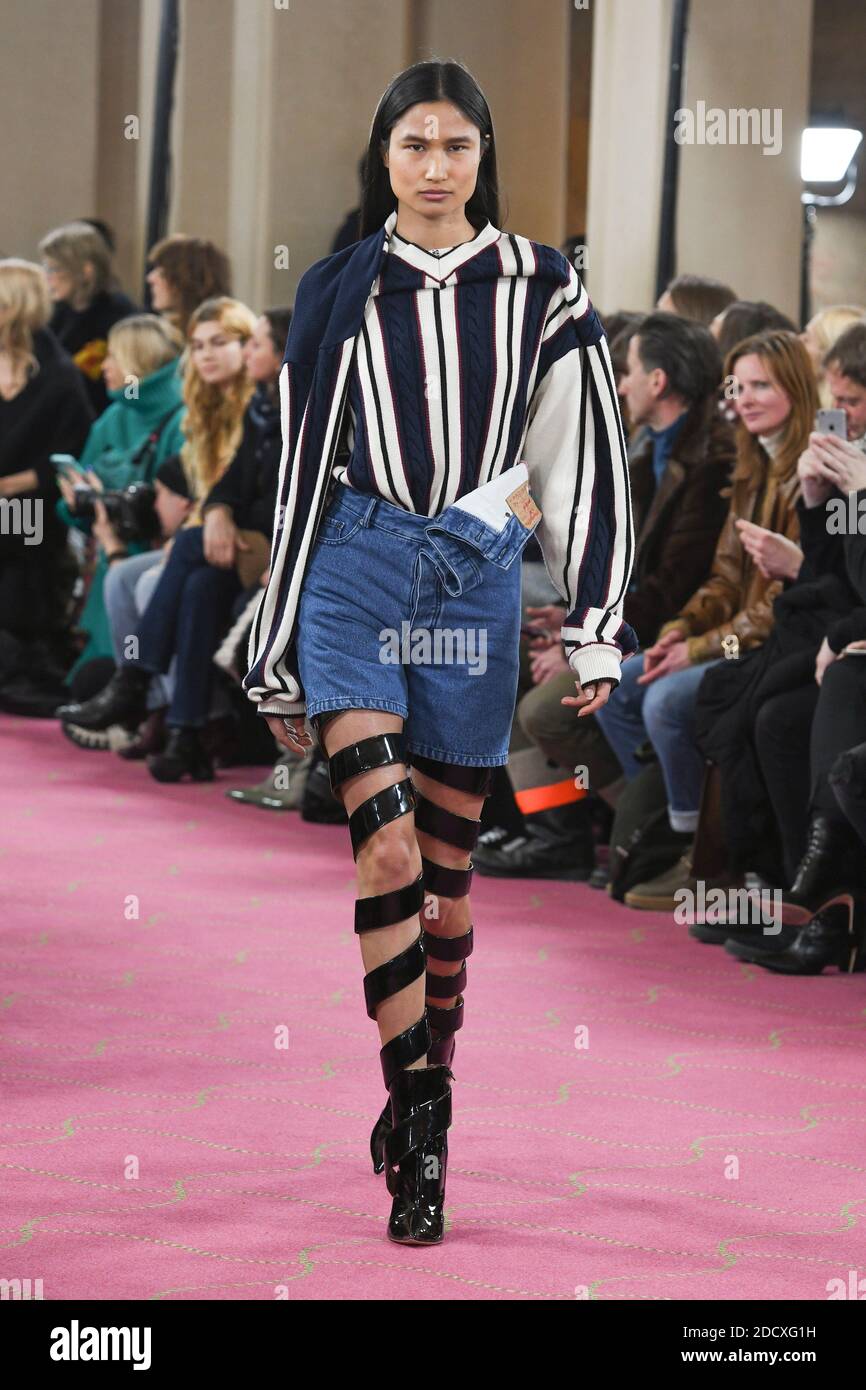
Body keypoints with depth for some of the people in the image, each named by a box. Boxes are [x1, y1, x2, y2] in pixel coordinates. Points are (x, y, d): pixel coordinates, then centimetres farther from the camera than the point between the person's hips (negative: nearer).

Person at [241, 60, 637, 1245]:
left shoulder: (541, 288, 5)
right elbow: (304, 471, 9)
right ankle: (418, 1132, -14)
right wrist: (277, 660, 9)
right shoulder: (340, 291, 6)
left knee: (448, 859, 8)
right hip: (356, 573, -1)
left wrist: (597, 632, -1)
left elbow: (589, 464, 5)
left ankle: (425, 1092, 25)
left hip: (477, 581, 1)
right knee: (387, 847, -16)